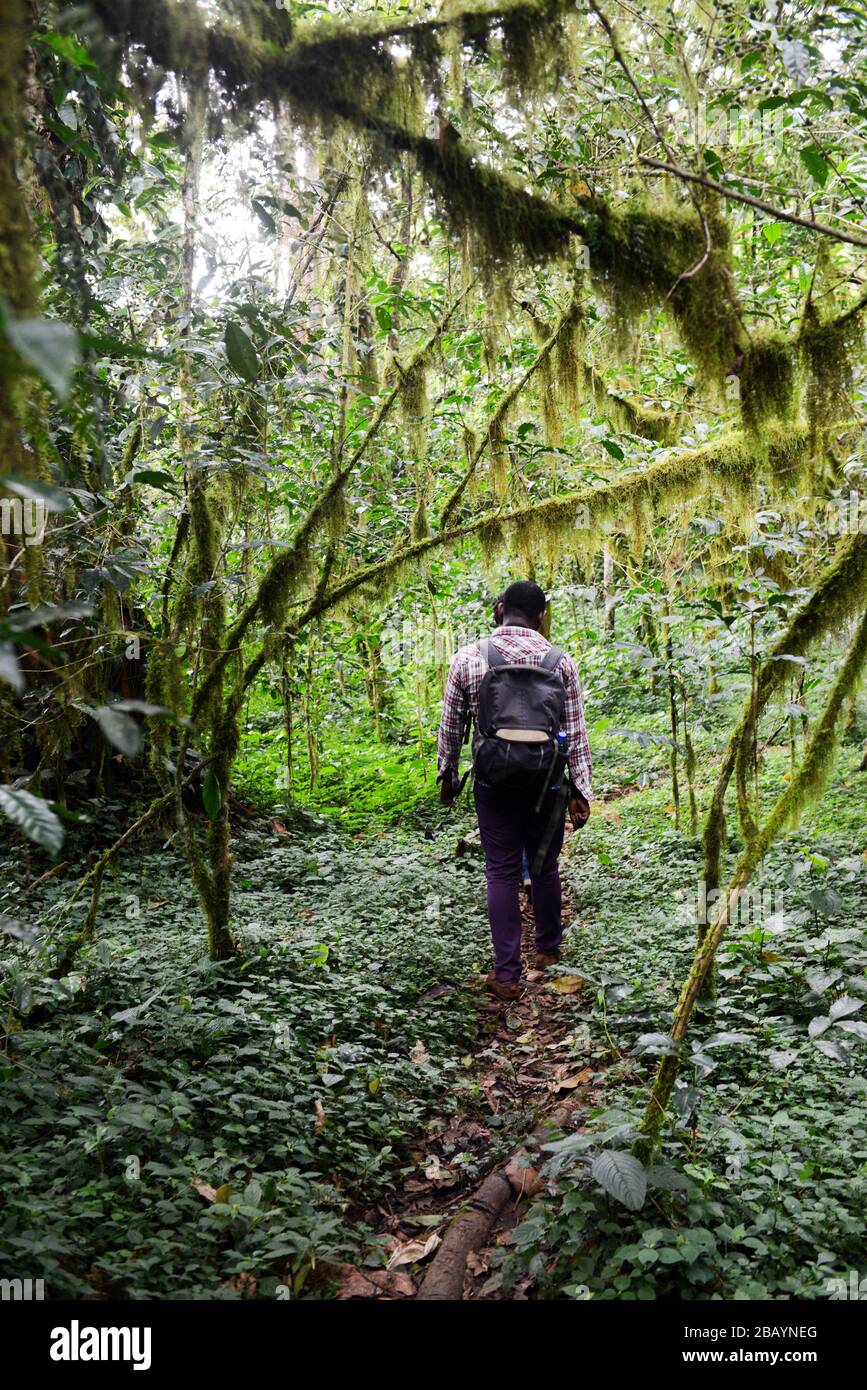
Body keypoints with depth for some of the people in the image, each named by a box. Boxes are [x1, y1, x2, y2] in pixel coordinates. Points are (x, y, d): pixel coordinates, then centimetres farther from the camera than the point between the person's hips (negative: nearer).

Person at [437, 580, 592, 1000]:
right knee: (544, 867, 17)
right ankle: (548, 949, 35)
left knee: (501, 872, 6)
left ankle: (506, 974, 7)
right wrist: (580, 790, 2)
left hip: (493, 783, -1)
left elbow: (451, 726, 2)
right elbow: (575, 732, -3)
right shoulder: (560, 661, -4)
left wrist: (447, 774, 15)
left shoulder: (467, 658, -4)